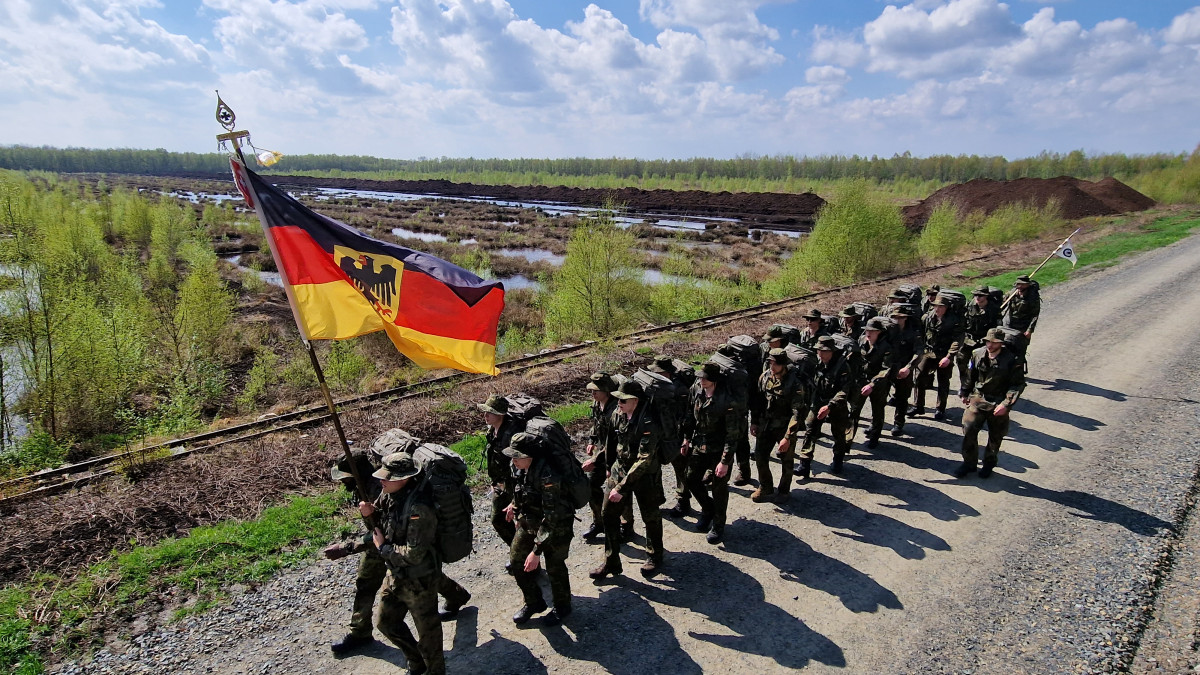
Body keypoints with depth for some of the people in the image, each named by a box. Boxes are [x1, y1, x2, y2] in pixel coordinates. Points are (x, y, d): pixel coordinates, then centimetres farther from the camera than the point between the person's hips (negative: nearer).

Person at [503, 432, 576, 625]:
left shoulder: (548, 477, -36)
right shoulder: (520, 467, -13)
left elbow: (551, 518, -34)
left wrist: (537, 551, -32)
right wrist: (515, 504, 26)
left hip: (556, 527, -7)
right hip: (528, 522, 8)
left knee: (554, 567, 7)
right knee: (517, 561, 11)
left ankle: (562, 607, 34)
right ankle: (533, 603, 33)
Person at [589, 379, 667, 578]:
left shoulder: (648, 424, -28)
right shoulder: (619, 414, -6)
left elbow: (644, 461, -29)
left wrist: (621, 488, -28)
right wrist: (610, 467, 17)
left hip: (645, 475, -6)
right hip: (620, 469, 7)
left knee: (650, 517, 12)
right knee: (609, 513, 5)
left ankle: (654, 559, 35)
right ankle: (611, 562, 19)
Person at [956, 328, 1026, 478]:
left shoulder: (1012, 360, -15)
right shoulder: (978, 354, -5)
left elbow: (1018, 385, -12)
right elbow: (970, 376, 10)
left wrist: (1006, 404, -20)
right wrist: (964, 393, 15)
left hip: (998, 404, -2)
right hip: (977, 399, 2)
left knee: (995, 437, 12)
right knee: (968, 430, -4)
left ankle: (989, 464, 33)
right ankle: (969, 463, 12)